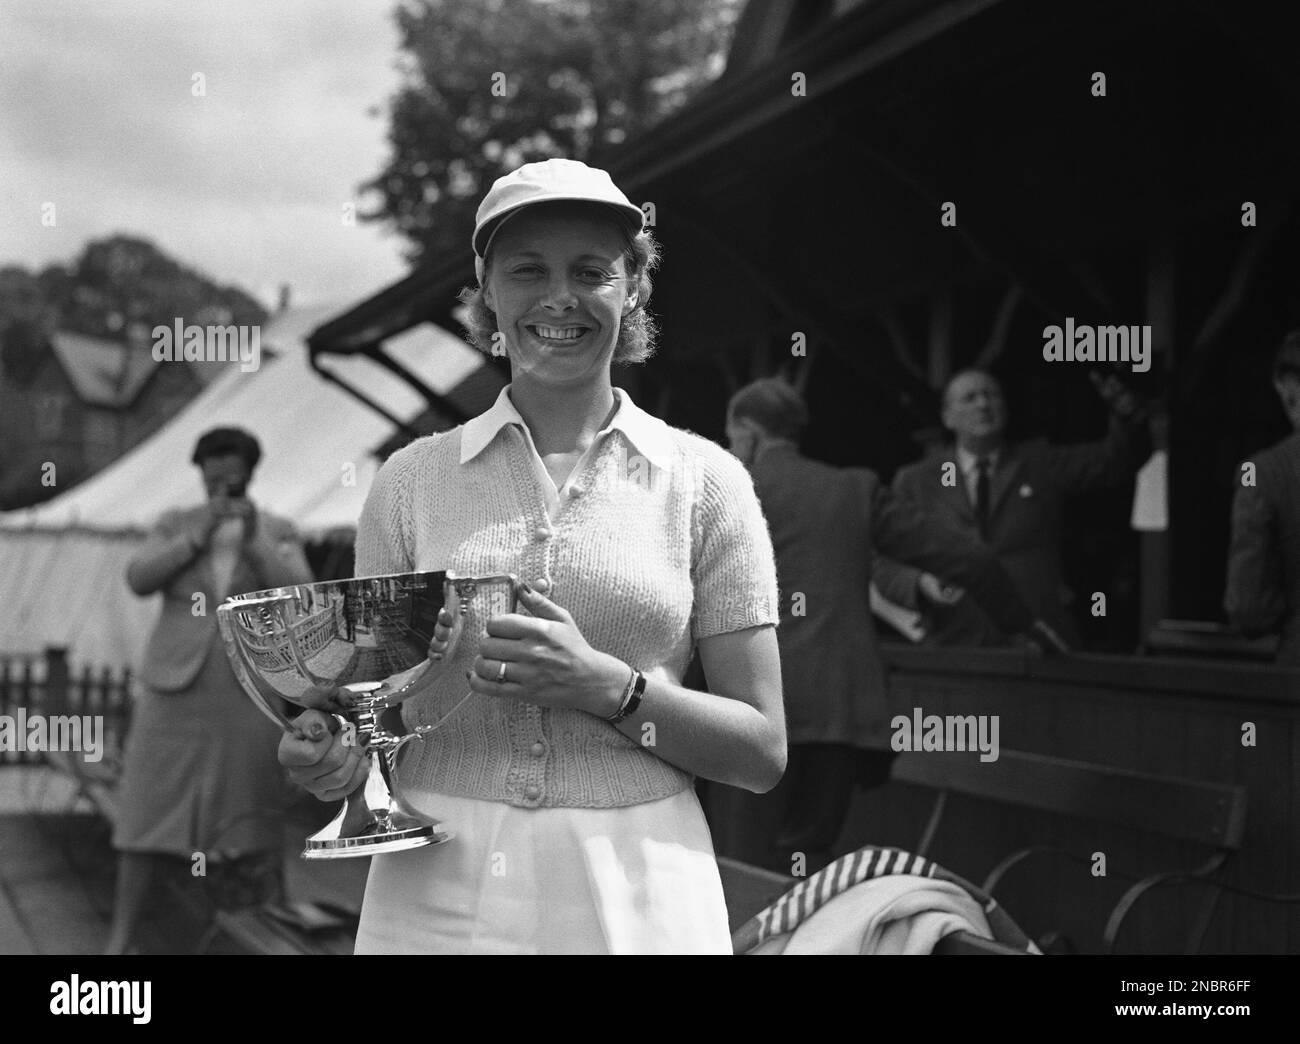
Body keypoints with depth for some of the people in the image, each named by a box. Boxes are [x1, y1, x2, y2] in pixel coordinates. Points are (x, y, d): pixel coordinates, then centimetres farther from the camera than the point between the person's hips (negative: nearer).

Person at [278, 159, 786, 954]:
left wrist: (607, 687, -16)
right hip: (439, 894, 1)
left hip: (636, 896, -1)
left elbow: (763, 751, -2)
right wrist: (339, 753, -13)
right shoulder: (413, 479, 3)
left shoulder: (703, 481, 0)